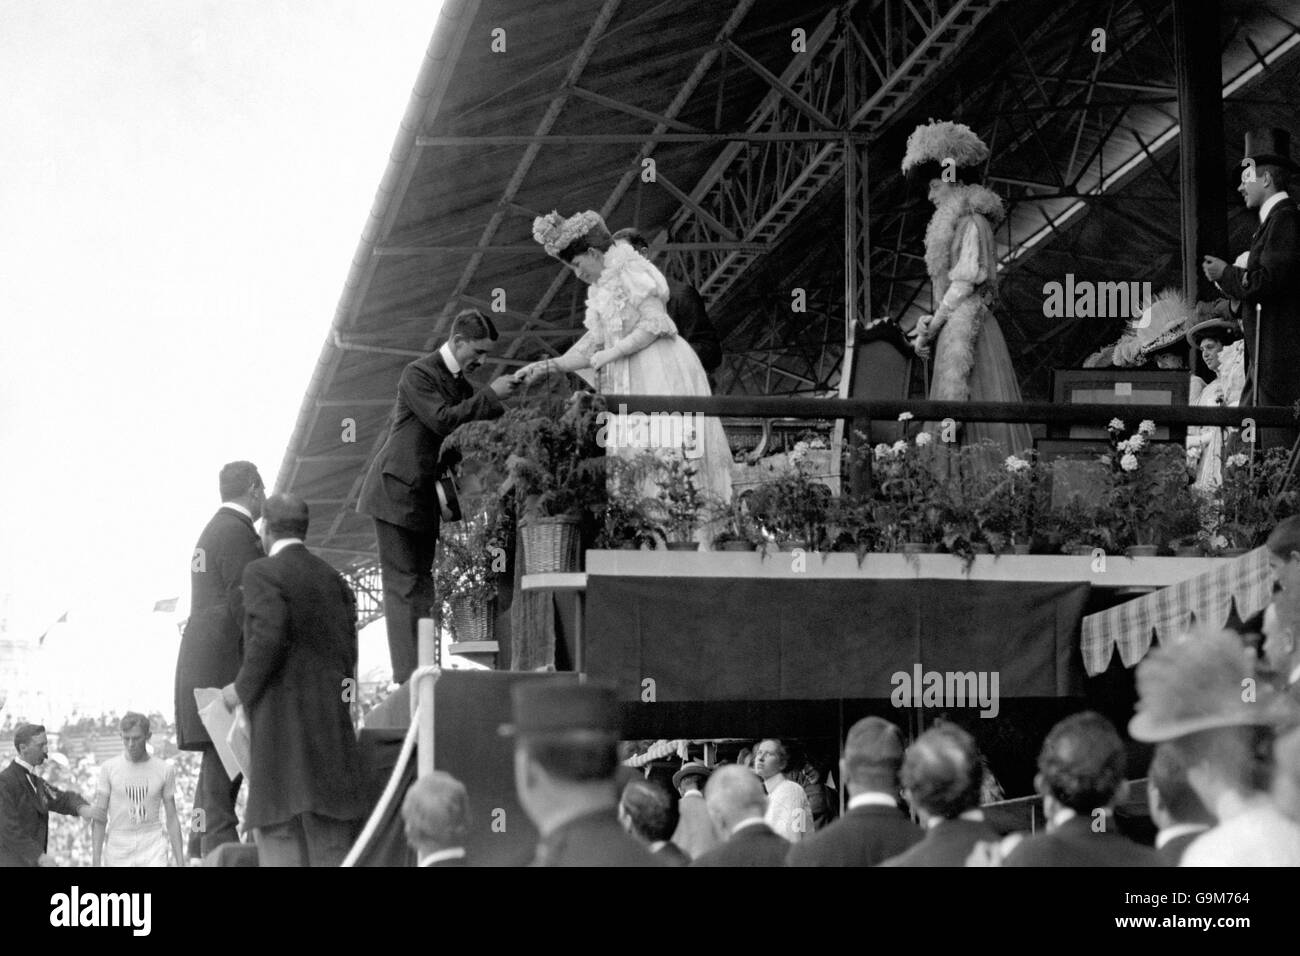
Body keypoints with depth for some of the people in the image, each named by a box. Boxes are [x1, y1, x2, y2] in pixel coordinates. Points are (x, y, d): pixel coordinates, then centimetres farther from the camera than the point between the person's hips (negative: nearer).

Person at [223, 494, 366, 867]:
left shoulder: (262, 573, -4)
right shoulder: (333, 579, 16)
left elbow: (270, 637, -18)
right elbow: (348, 655, 12)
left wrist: (243, 688, -6)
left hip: (282, 715, -6)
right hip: (331, 721, 6)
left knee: (279, 832, -6)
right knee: (331, 836, 5)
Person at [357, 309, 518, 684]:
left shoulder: (461, 385, 14)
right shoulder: (418, 374, -12)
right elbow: (441, 419, -23)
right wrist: (490, 396, -20)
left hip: (424, 494, 9)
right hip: (396, 489, -9)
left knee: (421, 580, 7)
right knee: (402, 582, -8)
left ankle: (422, 671, 8)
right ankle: (407, 675, -10)